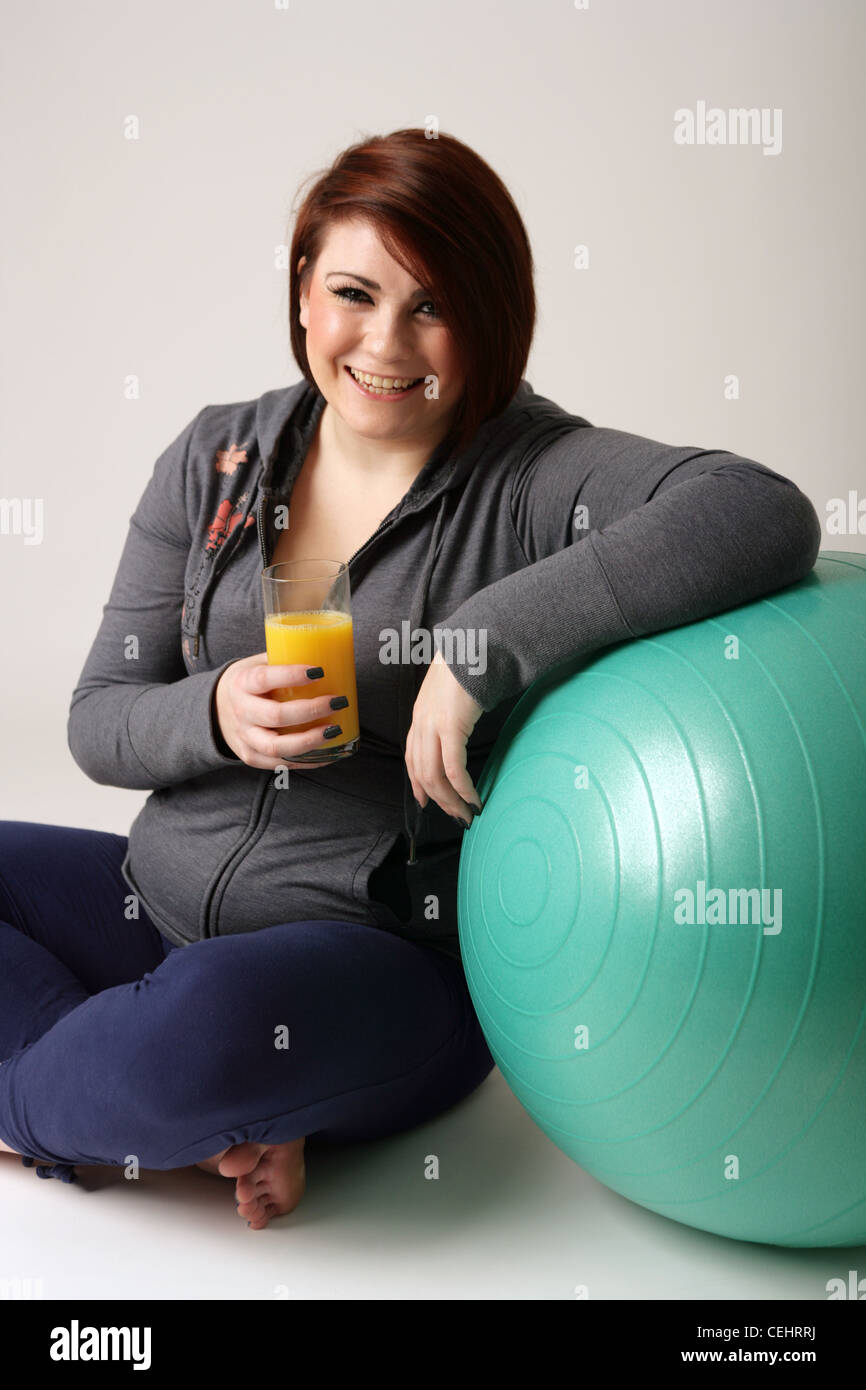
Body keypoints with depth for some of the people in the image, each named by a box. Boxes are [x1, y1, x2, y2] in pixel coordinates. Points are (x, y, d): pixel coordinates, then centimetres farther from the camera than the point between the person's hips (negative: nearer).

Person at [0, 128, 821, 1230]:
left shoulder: (532, 476, -9)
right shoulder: (216, 458, 5)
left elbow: (767, 516, -28)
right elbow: (96, 719, 6)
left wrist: (488, 643, -30)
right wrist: (214, 717, -17)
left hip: (389, 954, -6)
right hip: (162, 894, 7)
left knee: (212, 1019, -36)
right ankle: (211, 1111, -7)